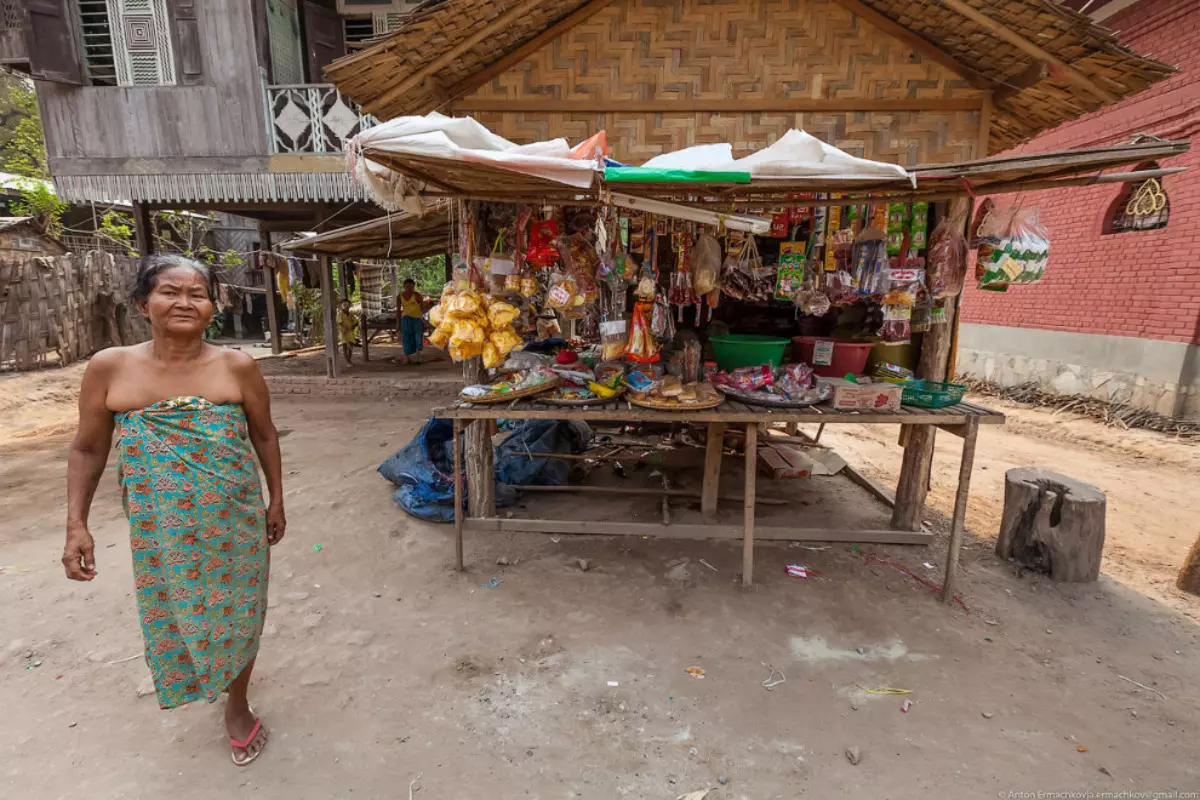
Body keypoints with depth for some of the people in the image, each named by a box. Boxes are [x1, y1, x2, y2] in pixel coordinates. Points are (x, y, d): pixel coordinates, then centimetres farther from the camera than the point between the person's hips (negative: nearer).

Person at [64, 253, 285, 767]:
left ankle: (236, 703, 37)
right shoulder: (110, 368, -7)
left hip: (235, 523, -1)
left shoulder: (237, 367, -9)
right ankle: (200, 677, 52)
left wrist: (276, 501, 5)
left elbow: (264, 436, 2)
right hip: (159, 531, 1)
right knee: (174, 613, 18)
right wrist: (76, 525, -1)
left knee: (238, 612, 11)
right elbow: (87, 449, 3)